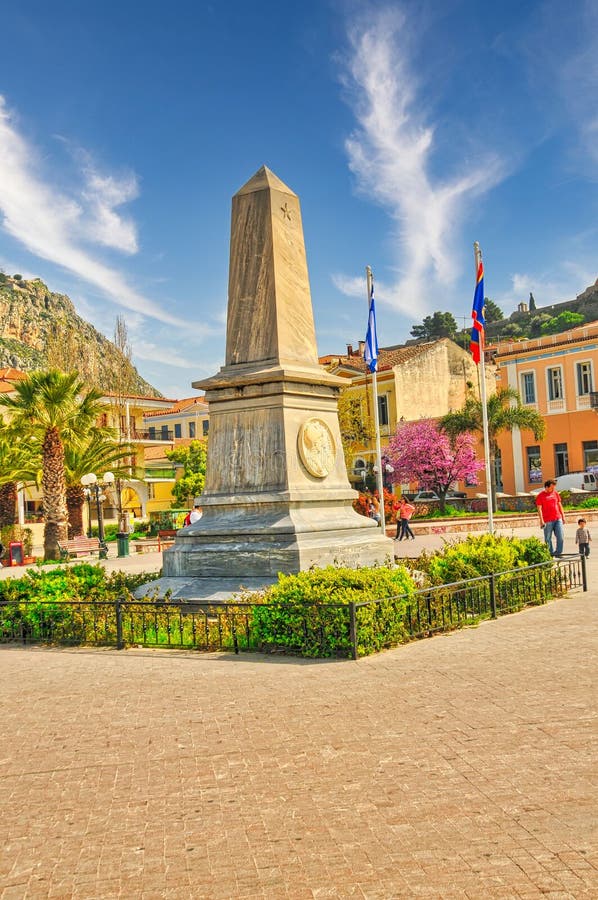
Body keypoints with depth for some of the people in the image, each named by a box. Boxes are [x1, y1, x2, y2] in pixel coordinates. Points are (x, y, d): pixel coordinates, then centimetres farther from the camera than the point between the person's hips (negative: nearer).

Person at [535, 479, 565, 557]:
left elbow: (559, 505, 18)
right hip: (548, 521, -4)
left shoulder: (556, 493, 11)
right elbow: (539, 509, -7)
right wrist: (541, 520, -14)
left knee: (560, 537, -2)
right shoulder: (540, 496, -3)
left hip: (558, 519, 4)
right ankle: (550, 554, 13)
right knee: (548, 539, 3)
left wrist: (563, 516, 15)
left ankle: (558, 552, 9)